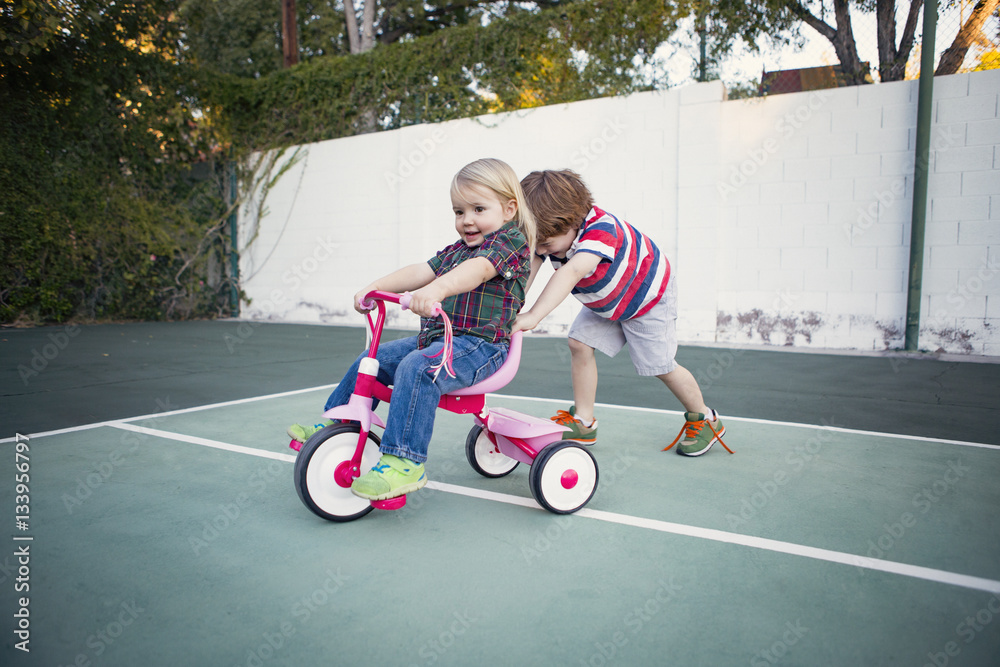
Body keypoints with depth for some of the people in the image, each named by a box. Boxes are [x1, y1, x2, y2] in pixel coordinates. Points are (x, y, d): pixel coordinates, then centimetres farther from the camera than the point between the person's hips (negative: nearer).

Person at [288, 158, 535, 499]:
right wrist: (377, 286, -4)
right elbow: (422, 271, 11)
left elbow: (478, 269, -28)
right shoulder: (456, 249, 21)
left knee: (416, 368, -34)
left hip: (481, 344, -9)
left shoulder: (511, 240, -8)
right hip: (435, 338, 9)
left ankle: (404, 463, -33)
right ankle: (334, 423, 28)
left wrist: (436, 289, -46)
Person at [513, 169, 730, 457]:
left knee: (660, 365, 0)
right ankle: (583, 422, 9)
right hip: (606, 301, 7)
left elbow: (571, 273, -61)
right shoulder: (548, 233, -21)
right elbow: (528, 268, -27)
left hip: (649, 295, -7)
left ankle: (705, 421, 25)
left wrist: (533, 316, -72)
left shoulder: (600, 230, -45)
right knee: (579, 343, -6)